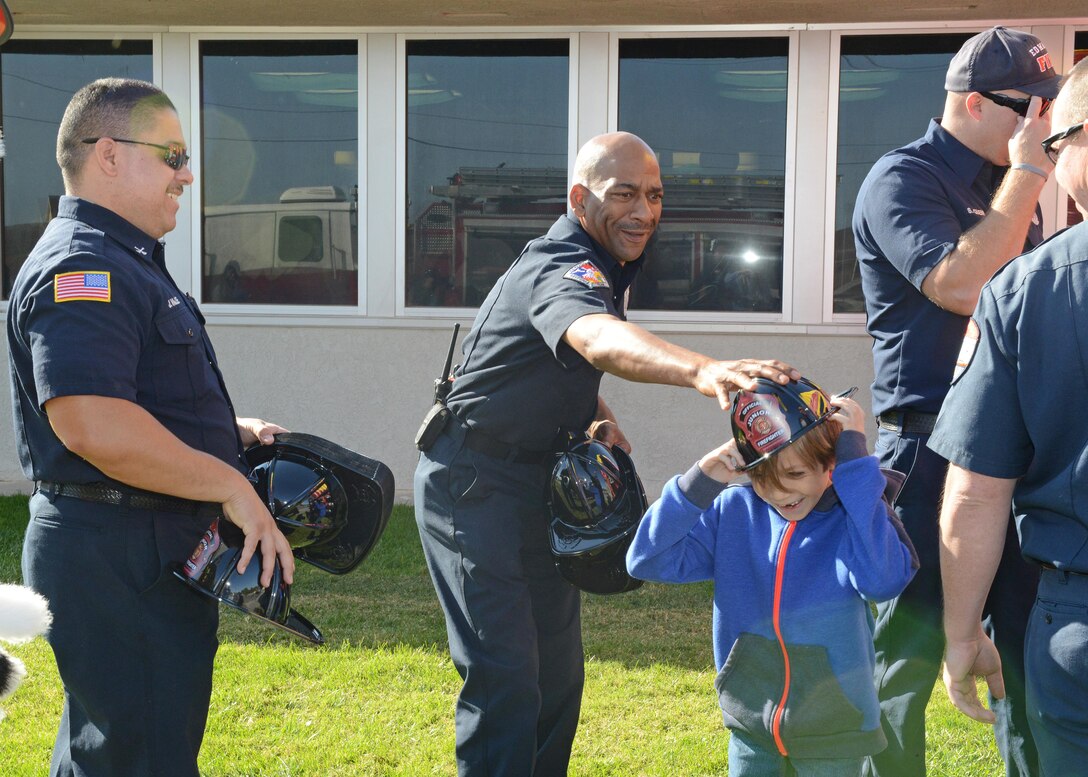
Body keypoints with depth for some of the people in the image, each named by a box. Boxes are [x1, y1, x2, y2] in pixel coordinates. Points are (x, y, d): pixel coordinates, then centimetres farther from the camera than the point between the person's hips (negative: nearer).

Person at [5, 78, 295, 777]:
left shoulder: (129, 265, 20)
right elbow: (93, 425, -30)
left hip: (153, 554, 11)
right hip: (115, 558, -11)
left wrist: (235, 430, 14)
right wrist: (232, 487, -22)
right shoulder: (81, 268, -17)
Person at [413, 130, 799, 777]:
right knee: (505, 675, -14)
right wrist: (701, 369, -66)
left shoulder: (607, 266, 7)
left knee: (559, 670, 14)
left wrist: (599, 416, -3)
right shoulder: (559, 268, -24)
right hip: (474, 484, -9)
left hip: (540, 482, 9)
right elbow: (599, 340, -48)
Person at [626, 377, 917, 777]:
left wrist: (855, 458, -30)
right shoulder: (734, 511, -4)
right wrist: (700, 482, -18)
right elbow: (648, 561, -6)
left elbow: (882, 580, -33)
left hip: (831, 728, -3)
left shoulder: (858, 513, -13)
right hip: (751, 723, 3)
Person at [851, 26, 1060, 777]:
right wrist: (1027, 173, -15)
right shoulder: (903, 178, -7)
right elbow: (963, 284, -22)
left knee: (1027, 649, 12)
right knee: (908, 650, 2)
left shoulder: (1011, 185, 16)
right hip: (931, 448, -7)